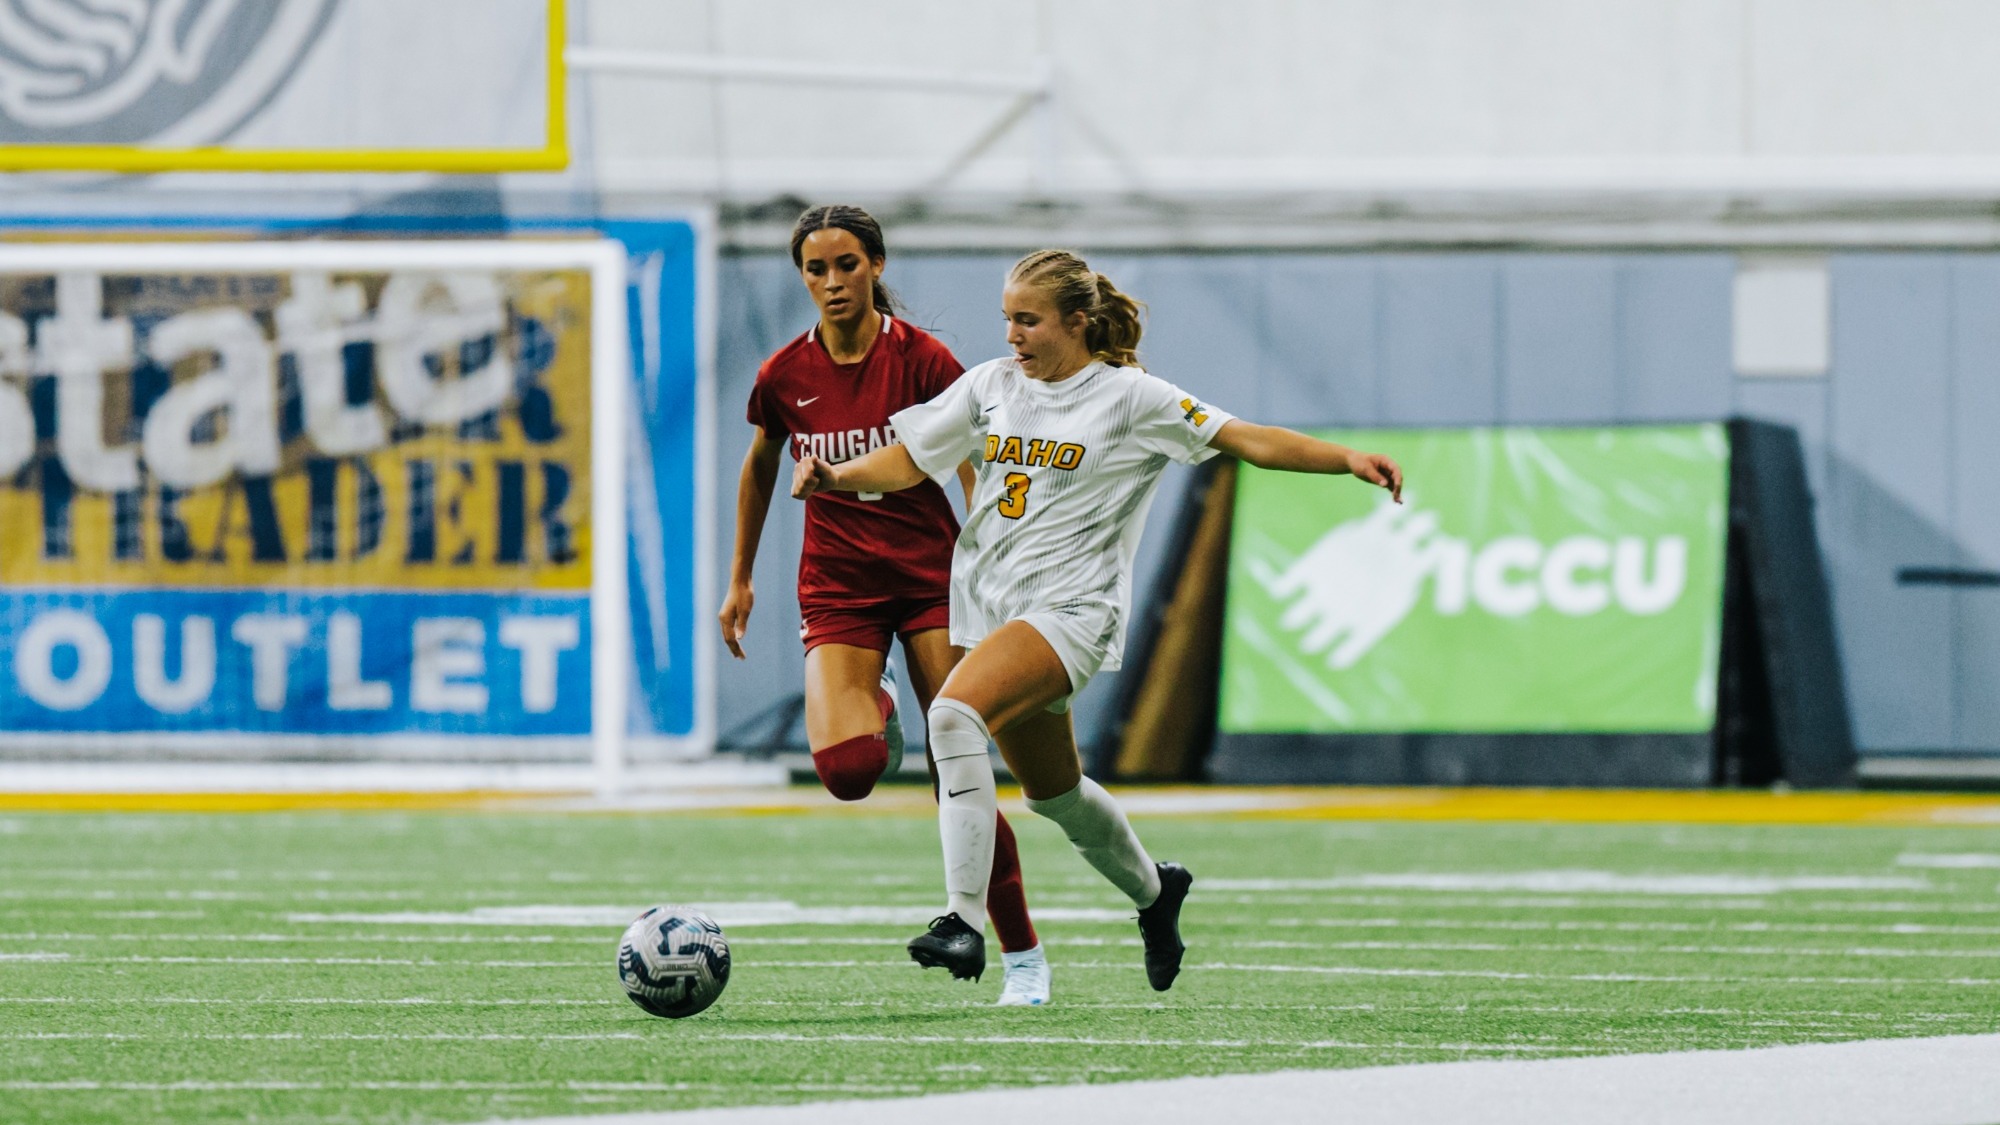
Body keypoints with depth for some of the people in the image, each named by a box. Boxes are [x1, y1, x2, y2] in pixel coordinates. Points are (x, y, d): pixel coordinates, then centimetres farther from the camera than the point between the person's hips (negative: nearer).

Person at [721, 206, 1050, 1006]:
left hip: (931, 578, -2)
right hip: (837, 587, 2)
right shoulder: (785, 377, -1)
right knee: (845, 769, -22)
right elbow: (760, 468, 17)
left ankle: (1022, 953, 8)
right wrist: (740, 579, 21)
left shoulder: (922, 360, -9)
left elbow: (975, 475, -5)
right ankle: (876, 709, 17)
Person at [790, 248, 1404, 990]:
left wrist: (1349, 460, -20)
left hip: (1072, 607, -7)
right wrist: (838, 477, -10)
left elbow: (1250, 440, -8)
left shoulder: (1128, 398, -5)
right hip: (991, 607, 7)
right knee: (1052, 790, 19)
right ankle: (1153, 893, 48)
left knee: (955, 712, -30)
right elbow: (908, 461, 9)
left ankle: (964, 920, -32)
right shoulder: (990, 386, 9)